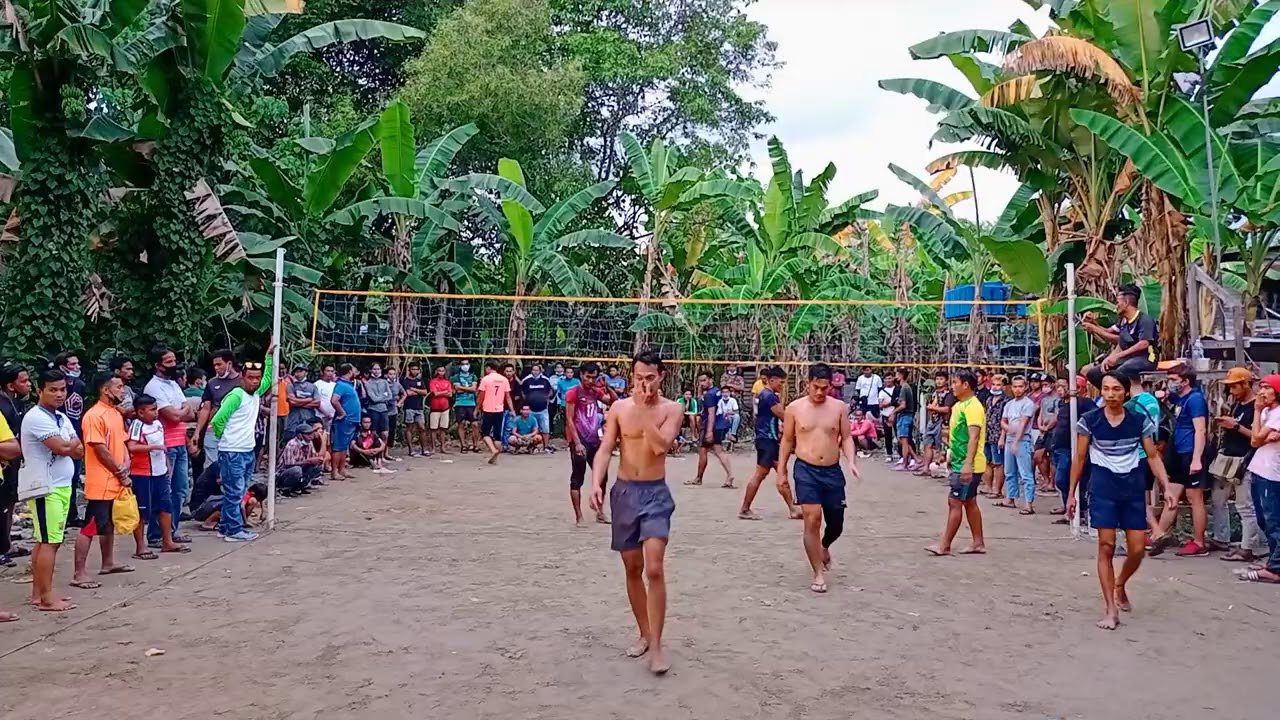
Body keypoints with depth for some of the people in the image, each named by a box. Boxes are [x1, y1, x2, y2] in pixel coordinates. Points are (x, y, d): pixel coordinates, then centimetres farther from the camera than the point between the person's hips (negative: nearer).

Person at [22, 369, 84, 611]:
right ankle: (47, 598, -3)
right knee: (50, 542, -7)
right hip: (45, 488, -8)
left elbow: (79, 450, 10)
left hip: (62, 485, 8)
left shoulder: (62, 418, 14)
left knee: (44, 541, 12)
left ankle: (38, 592, 17)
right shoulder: (36, 417, -13)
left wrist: (68, 445, -10)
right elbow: (62, 448, -22)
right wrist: (72, 443, -1)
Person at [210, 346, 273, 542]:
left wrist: (269, 355, 12)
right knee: (233, 492, -3)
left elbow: (268, 379, 21)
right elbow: (217, 420, -16)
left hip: (248, 451, 8)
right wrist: (225, 439, 1)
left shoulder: (256, 394, 8)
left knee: (237, 492, 13)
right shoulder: (236, 395, -15)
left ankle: (224, 527, 20)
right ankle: (234, 530, 2)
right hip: (232, 452, -8)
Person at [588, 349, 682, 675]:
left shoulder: (671, 409, -4)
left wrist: (644, 410, -22)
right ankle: (644, 634, 28)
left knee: (654, 569, -13)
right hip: (624, 491, 3)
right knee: (633, 569, 12)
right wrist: (596, 483, -17)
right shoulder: (619, 407, 1)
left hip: (656, 493, -3)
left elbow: (660, 445, -19)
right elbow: (605, 450, -3)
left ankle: (656, 644, -4)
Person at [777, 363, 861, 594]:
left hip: (833, 471, 2)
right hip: (806, 471, -2)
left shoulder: (838, 407, 1)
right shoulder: (794, 408, -2)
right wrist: (781, 471, 4)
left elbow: (846, 437, 5)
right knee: (812, 520, -12)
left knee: (836, 523, 11)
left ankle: (824, 547, 47)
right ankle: (818, 575, -1)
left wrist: (851, 461, -11)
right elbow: (787, 441, 5)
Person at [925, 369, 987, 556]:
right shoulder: (959, 405, 14)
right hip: (960, 464, 10)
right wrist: (953, 458, 23)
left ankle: (944, 544, -2)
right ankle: (978, 543, 20)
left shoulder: (973, 406, -17)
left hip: (967, 466, -10)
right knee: (969, 503, 13)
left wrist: (967, 464, -30)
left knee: (955, 502, -7)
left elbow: (973, 437, -24)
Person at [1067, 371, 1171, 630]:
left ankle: (1120, 585, 34)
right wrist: (1071, 493, 2)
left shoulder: (1140, 421, -1)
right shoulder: (1089, 420, -5)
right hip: (1103, 487, -2)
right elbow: (1079, 459, 2)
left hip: (1133, 487, 2)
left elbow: (1153, 456, 5)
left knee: (1137, 550, 3)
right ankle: (1110, 609, 3)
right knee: (1106, 546, -4)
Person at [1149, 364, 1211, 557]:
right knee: (1171, 496, 10)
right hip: (1179, 454, 9)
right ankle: (1160, 534, 15)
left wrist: (1196, 459, -24)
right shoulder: (1179, 397, 13)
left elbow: (1200, 430, -19)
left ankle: (1199, 544, 5)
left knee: (1195, 498, -2)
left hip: (1191, 455, -9)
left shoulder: (1194, 398, -13)